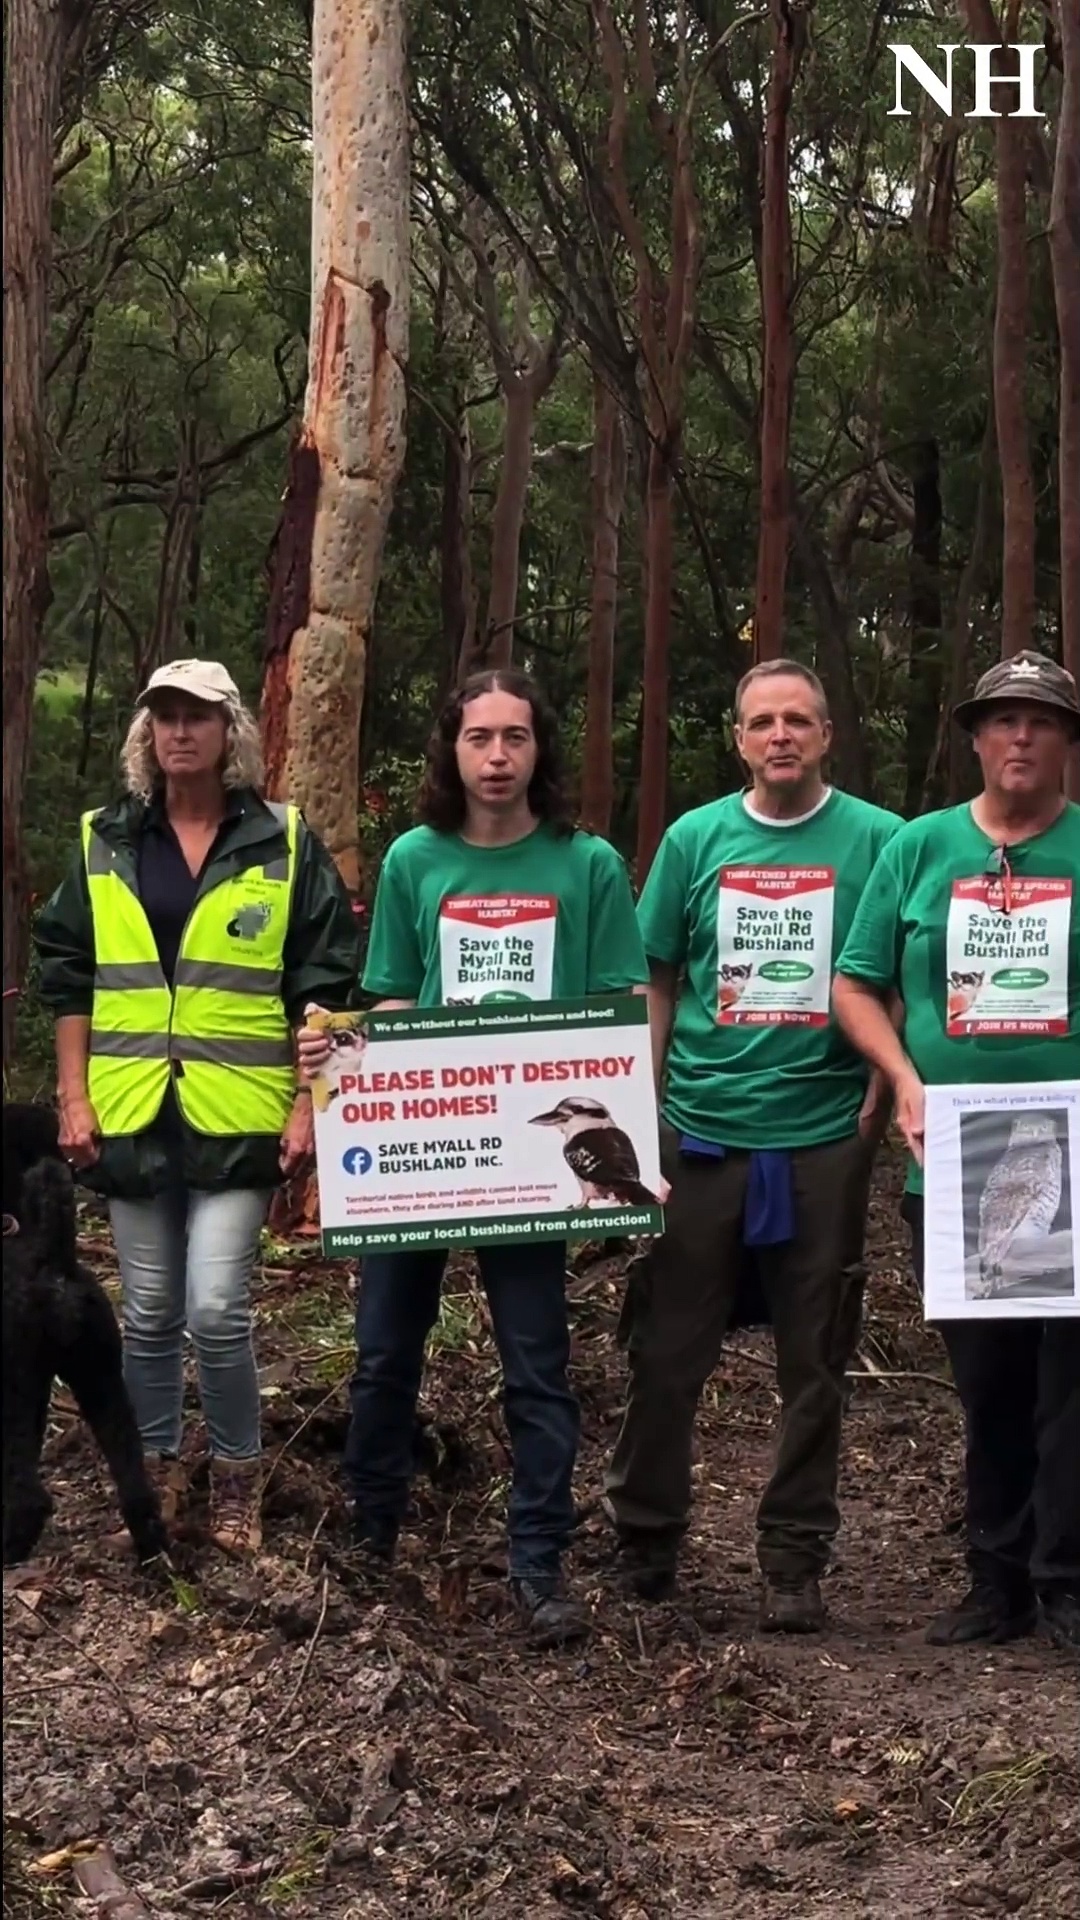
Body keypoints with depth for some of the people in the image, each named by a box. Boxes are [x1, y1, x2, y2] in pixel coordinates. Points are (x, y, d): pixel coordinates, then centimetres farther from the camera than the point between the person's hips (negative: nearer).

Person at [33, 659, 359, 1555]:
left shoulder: (285, 845, 0)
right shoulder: (104, 843, 6)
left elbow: (322, 984, 1)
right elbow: (70, 976, 9)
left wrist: (307, 1105, -5)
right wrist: (74, 1098, 3)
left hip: (237, 1116, -3)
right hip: (132, 1113, 3)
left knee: (217, 1312, -9)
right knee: (150, 1313, 9)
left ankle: (238, 1477, 11)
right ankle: (158, 1471, 26)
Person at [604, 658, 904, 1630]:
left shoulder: (878, 840, -1)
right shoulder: (695, 838, 5)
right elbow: (656, 983, 9)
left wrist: (882, 1094, -7)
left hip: (824, 1139, -1)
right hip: (699, 1132, 1)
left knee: (814, 1364, 7)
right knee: (666, 1352, 7)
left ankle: (795, 1559, 18)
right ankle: (644, 1537, 23)